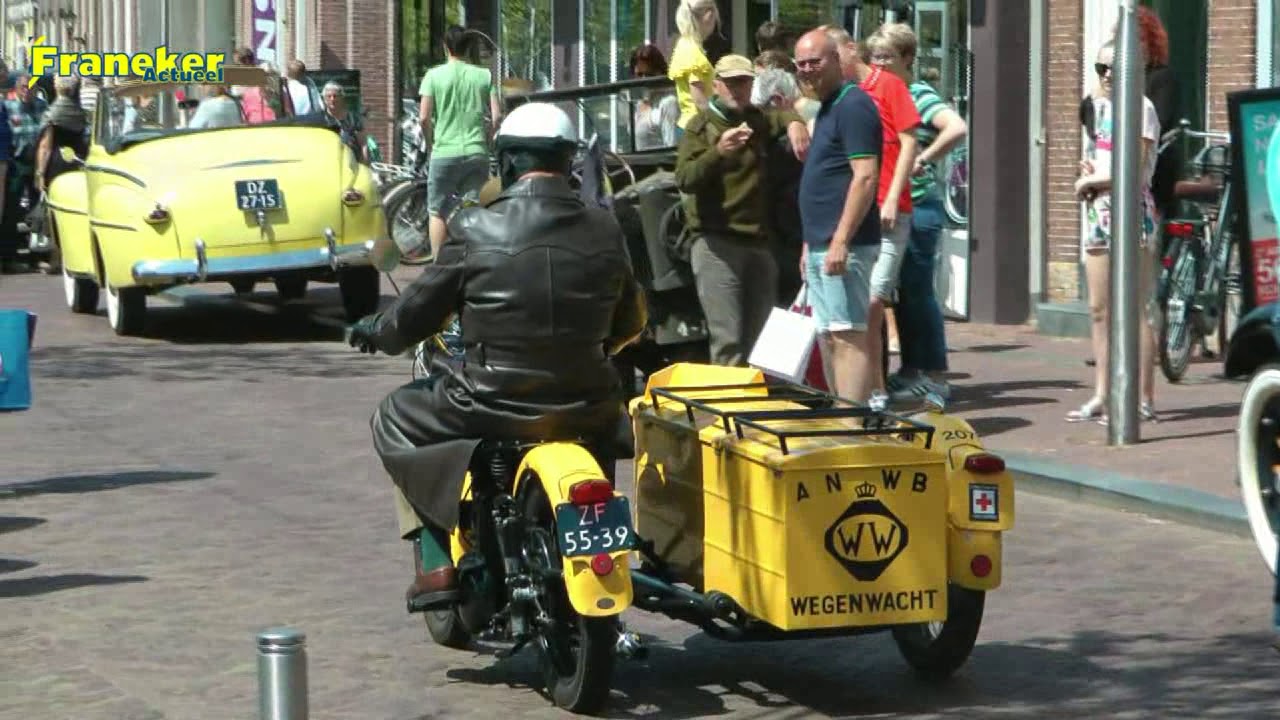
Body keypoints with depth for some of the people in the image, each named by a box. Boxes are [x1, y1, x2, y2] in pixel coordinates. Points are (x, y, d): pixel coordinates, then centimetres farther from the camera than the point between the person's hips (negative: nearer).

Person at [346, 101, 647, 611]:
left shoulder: (475, 229, -9)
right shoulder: (604, 231, 1)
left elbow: (418, 313, 0)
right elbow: (629, 324, 12)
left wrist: (374, 332, 22)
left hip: (494, 406, -3)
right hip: (585, 410, 3)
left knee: (395, 420, 22)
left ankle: (436, 561, 12)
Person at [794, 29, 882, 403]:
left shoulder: (852, 105, -11)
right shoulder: (828, 108, 20)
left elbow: (865, 176, -20)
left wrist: (840, 241, -24)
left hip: (844, 247, -10)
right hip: (822, 246, 10)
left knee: (848, 336, -12)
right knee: (829, 338, 11)